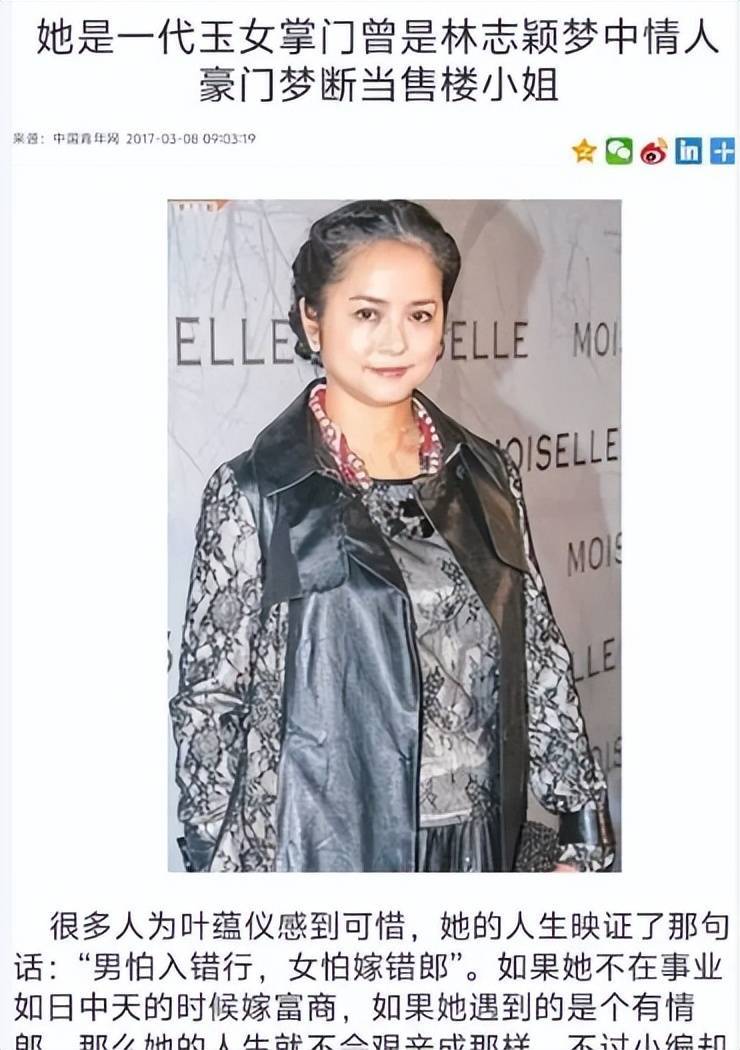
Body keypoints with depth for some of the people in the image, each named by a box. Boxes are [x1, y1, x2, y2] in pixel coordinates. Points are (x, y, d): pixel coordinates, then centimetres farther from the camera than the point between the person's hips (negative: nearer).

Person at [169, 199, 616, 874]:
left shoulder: (486, 475, 3)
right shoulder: (253, 495, -9)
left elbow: (539, 657, 7)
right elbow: (208, 707, -7)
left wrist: (583, 826, 5)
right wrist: (217, 869, -8)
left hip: (483, 842, 4)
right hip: (321, 850, -4)